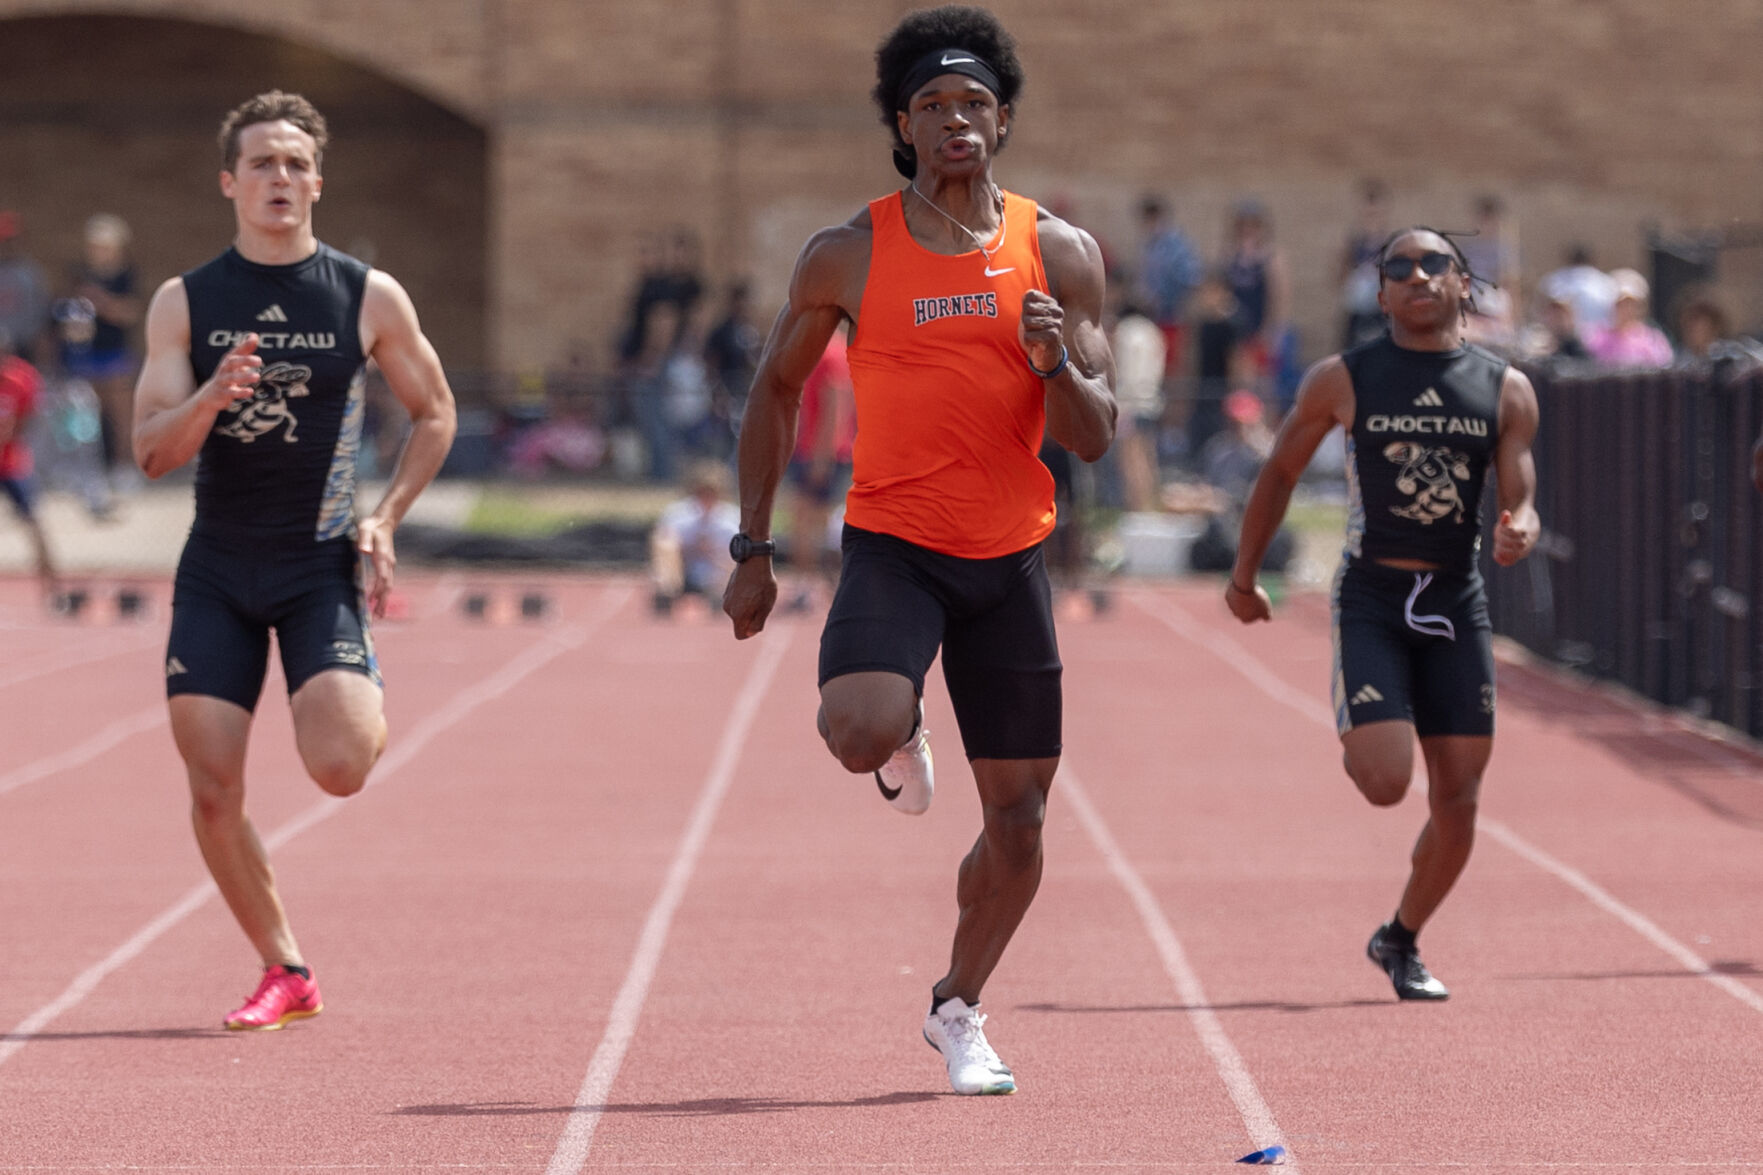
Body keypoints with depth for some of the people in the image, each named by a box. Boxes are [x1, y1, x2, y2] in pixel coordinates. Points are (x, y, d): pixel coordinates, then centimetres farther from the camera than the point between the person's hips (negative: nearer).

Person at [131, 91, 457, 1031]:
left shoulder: (369, 298, -2)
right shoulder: (184, 303, 1)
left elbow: (434, 413, 11)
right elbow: (151, 451, -5)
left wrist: (386, 517, -2)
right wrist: (211, 398, -25)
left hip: (322, 565, -2)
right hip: (217, 571, 2)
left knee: (339, 766, -20)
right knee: (213, 791, -3)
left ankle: (368, 704, 18)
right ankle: (284, 973, 15)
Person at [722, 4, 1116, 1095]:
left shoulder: (1062, 255, 1)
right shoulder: (848, 256, -2)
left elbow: (1096, 438, 0)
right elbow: (777, 389, 10)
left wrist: (1056, 362, -22)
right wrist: (755, 548, 7)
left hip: (1010, 557, 2)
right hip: (892, 543, -2)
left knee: (1018, 815, 4)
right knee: (858, 733, -29)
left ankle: (959, 1010, 28)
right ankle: (905, 744, 10)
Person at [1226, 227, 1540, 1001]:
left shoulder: (1505, 390, 3)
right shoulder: (1343, 381, -3)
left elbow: (1522, 504, 3)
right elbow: (1280, 473, 10)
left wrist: (1518, 536, -21)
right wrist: (1244, 575, 13)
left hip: (1457, 602, 3)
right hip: (1371, 597, -3)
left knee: (1458, 799, 2)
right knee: (1385, 781, -18)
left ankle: (1401, 942, 24)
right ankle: (1356, 739, 21)